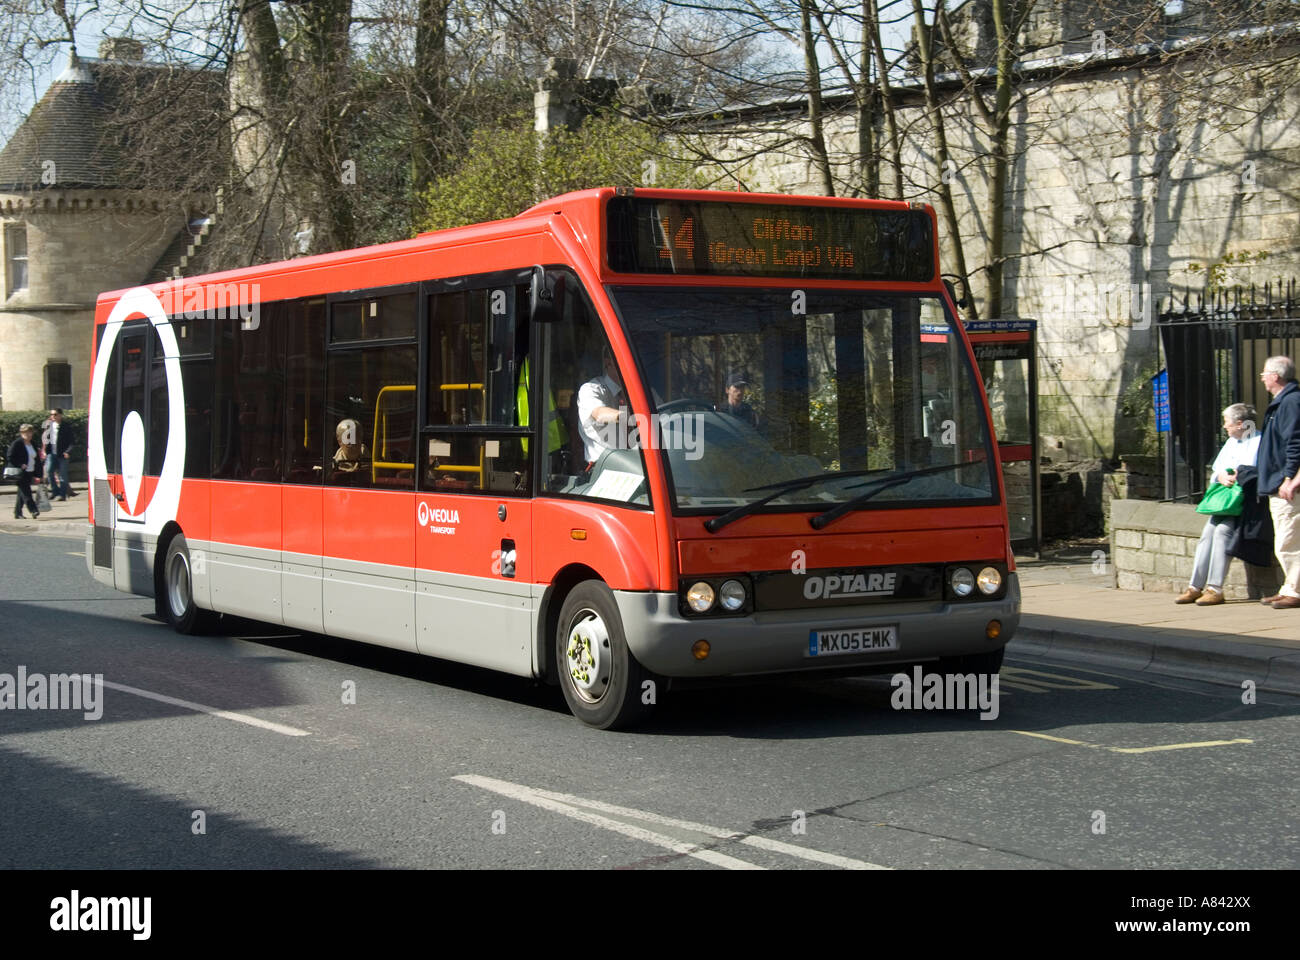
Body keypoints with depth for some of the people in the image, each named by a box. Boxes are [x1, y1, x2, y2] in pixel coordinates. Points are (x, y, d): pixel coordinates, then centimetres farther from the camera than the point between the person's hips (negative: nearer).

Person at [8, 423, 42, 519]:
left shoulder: (33, 445, 15)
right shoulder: (16, 444, -6)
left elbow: (37, 460, 19)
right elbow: (10, 458, -8)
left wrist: (37, 475, 15)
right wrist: (20, 465, -19)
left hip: (30, 473, 7)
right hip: (21, 474, -7)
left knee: (22, 493, 12)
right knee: (26, 493, -14)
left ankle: (17, 513, 18)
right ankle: (33, 511, -22)